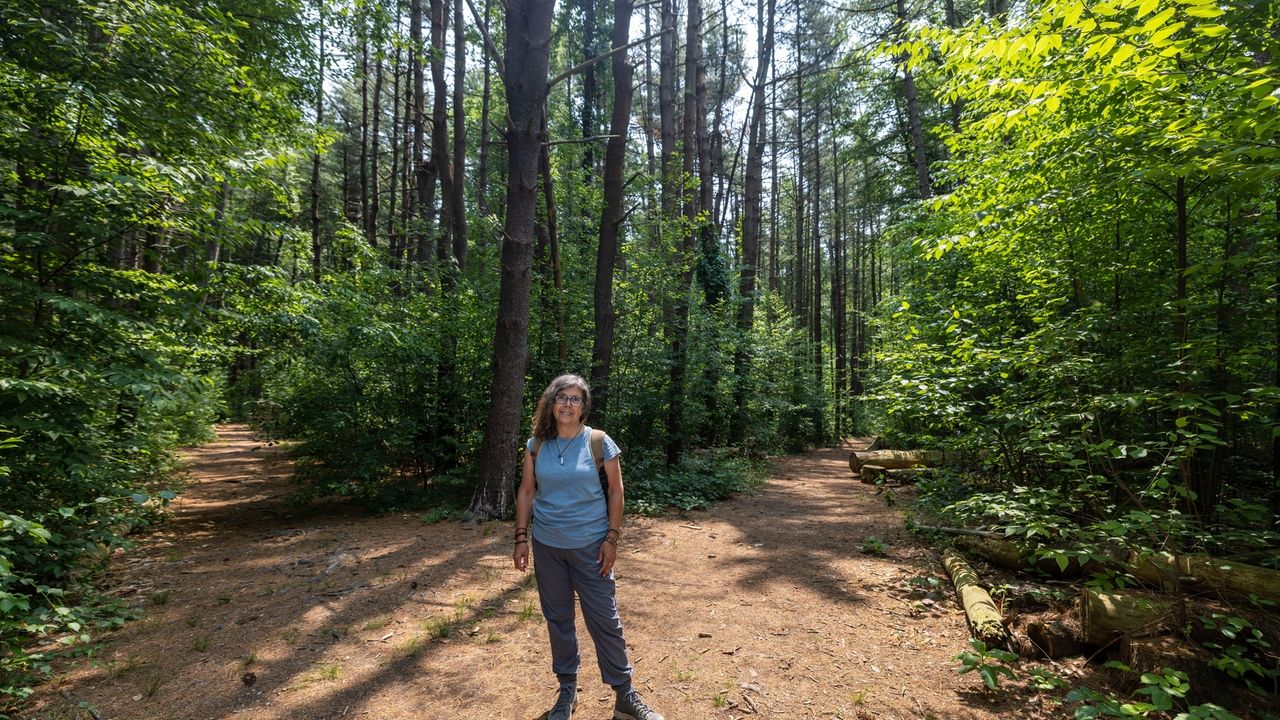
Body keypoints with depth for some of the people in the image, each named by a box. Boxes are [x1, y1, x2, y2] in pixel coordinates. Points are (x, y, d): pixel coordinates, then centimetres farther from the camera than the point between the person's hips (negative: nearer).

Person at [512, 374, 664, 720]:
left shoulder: (600, 442, -8)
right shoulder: (537, 445, -1)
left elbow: (615, 491, -4)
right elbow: (526, 492, 5)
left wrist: (612, 538, -8)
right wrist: (521, 538, 1)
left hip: (589, 545, -2)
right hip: (546, 546, 3)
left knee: (605, 621, 3)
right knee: (558, 620, 14)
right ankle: (567, 689, 33)